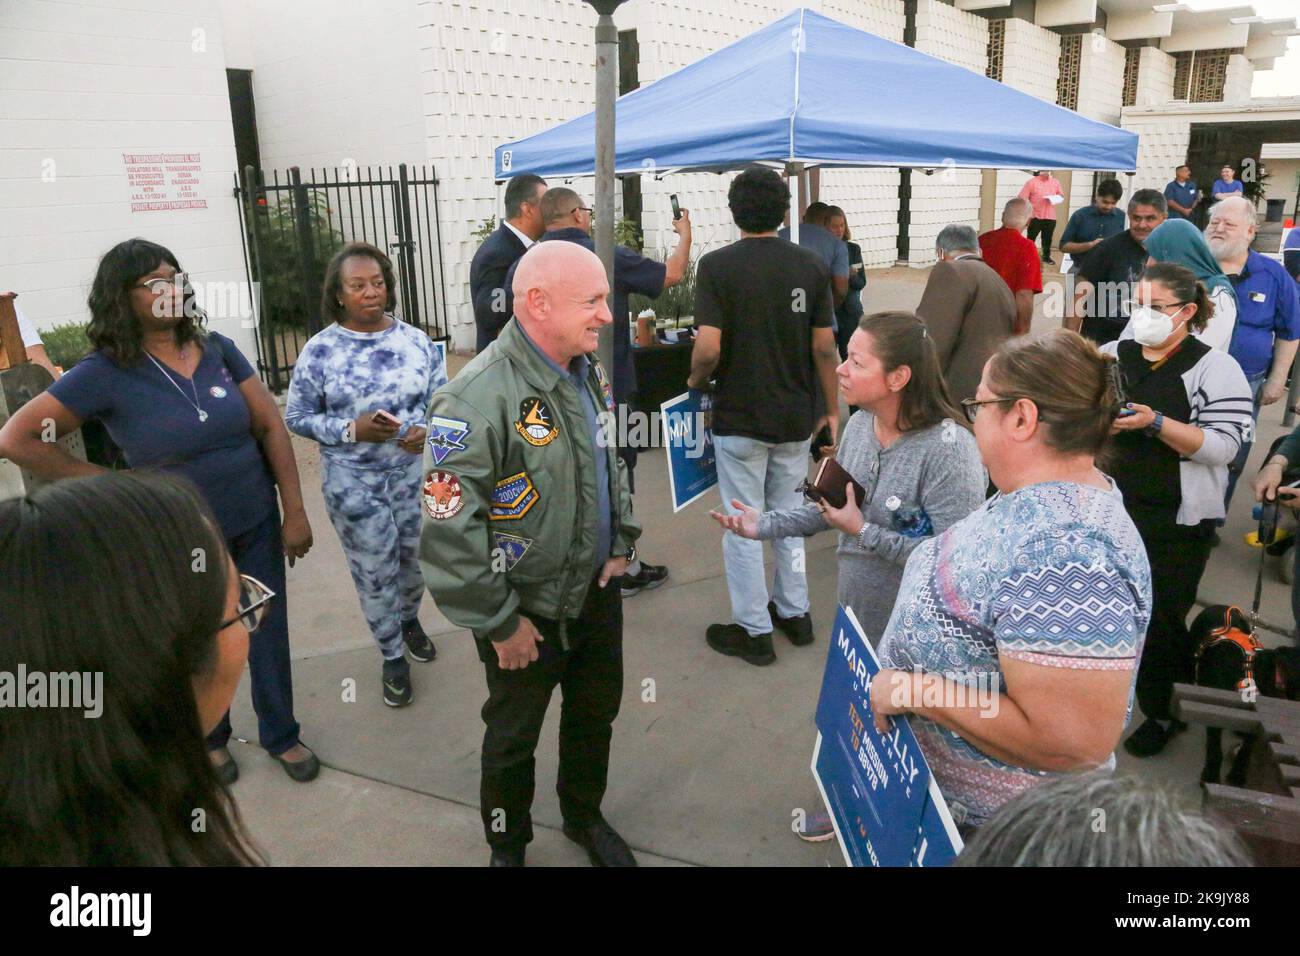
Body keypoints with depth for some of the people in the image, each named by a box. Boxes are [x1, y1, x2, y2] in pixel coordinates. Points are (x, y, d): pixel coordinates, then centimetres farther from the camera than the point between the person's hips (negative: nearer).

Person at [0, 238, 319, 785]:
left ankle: (280, 734, 37)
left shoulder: (218, 350, -3)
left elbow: (271, 427, -2)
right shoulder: (106, 373, -12)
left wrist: (294, 511, -6)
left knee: (269, 632, 14)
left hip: (257, 526, 3)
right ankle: (208, 737, 44)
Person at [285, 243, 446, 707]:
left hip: (415, 472, 3)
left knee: (417, 557, 19)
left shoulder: (416, 340, -2)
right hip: (353, 482, -2)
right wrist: (351, 429, -19)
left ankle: (409, 618, 51)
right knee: (376, 573, 8)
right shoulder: (320, 349, -9)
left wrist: (429, 432, -16)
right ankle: (393, 656, 31)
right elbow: (297, 417, -4)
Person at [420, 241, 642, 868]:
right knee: (514, 737, 15)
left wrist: (621, 543, 11)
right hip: (528, 610, -7)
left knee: (596, 715, 24)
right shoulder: (478, 398, -28)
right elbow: (449, 533, -26)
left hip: (598, 589, 7)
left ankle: (585, 817, 50)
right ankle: (507, 847, 42)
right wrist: (500, 623, -18)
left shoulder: (586, 371, -1)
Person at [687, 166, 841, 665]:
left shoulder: (718, 265, -12)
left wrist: (696, 380, 2)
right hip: (796, 416, 5)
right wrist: (832, 409, 9)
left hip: (739, 417, -4)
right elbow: (825, 347, -2)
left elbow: (709, 349, -20)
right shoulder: (809, 264, -1)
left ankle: (754, 631, 16)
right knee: (787, 512, 21)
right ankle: (793, 611, 31)